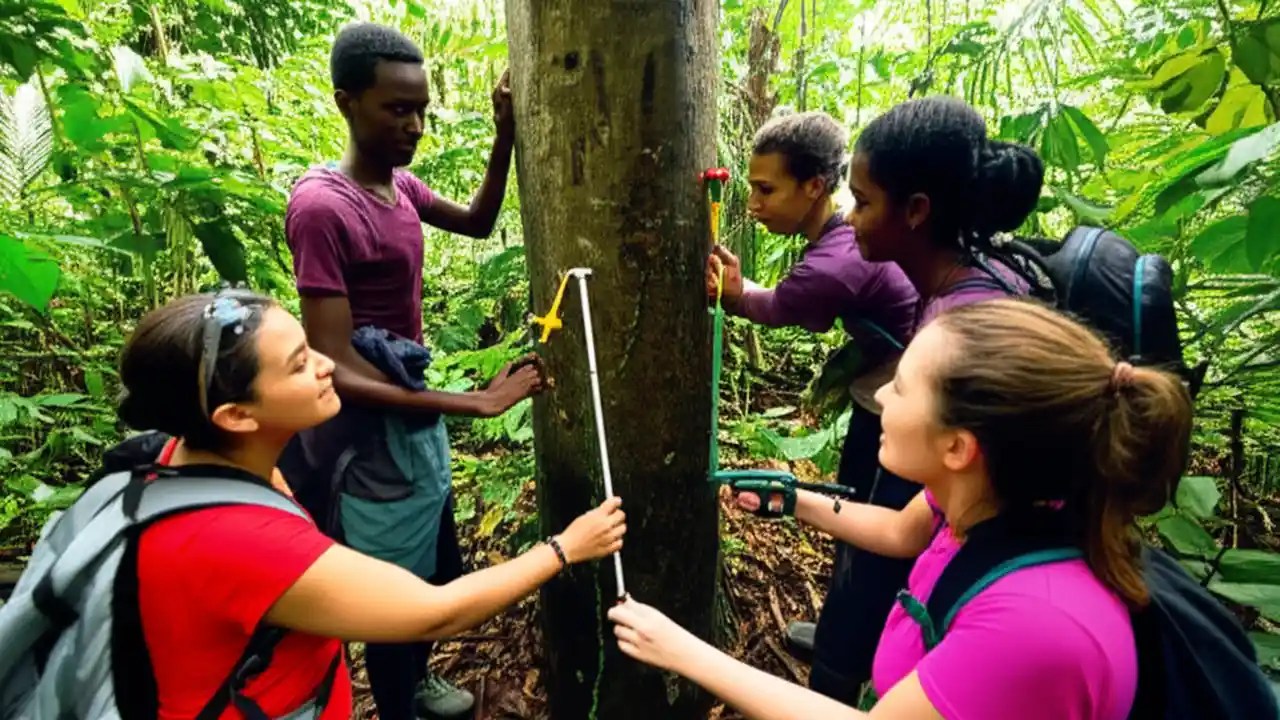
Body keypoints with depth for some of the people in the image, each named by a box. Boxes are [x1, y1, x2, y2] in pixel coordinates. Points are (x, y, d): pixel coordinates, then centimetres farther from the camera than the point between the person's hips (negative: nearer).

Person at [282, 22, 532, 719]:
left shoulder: (401, 185, 2)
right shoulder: (323, 206, -23)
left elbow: (477, 222, 19)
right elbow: (337, 371, -27)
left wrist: (505, 138, 3)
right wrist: (473, 403, -29)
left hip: (418, 414, 9)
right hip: (373, 433, -9)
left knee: (443, 571, 25)